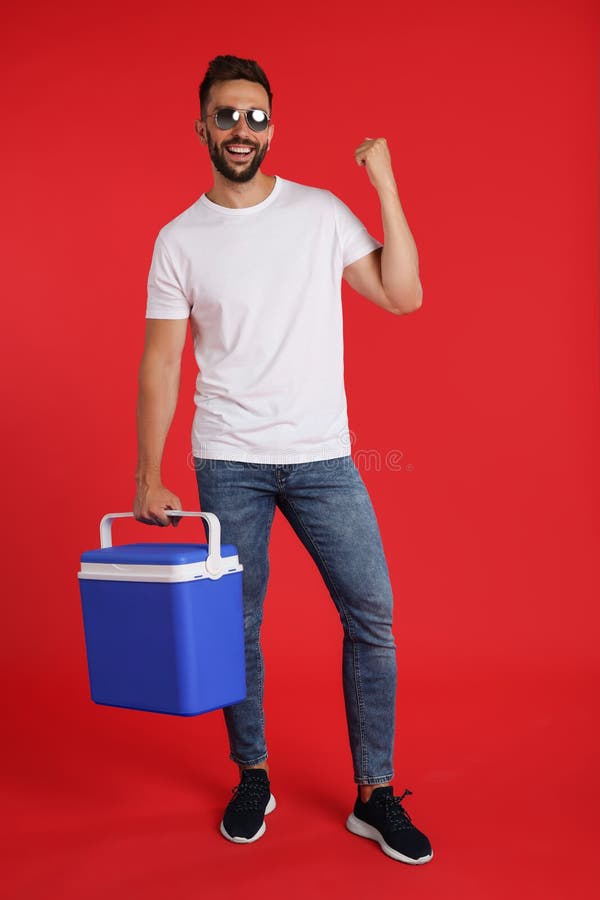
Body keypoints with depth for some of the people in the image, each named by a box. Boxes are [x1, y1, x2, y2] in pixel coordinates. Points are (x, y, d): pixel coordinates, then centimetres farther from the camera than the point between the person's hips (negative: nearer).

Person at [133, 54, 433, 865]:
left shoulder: (322, 212, 3)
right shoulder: (179, 239, 2)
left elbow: (403, 297, -2)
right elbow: (161, 360, 1)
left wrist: (385, 187, -8)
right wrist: (147, 477, -3)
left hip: (323, 456, 1)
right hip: (228, 463, 0)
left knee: (371, 614, -2)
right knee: (237, 627, 8)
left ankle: (375, 795, 13)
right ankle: (253, 778, 28)